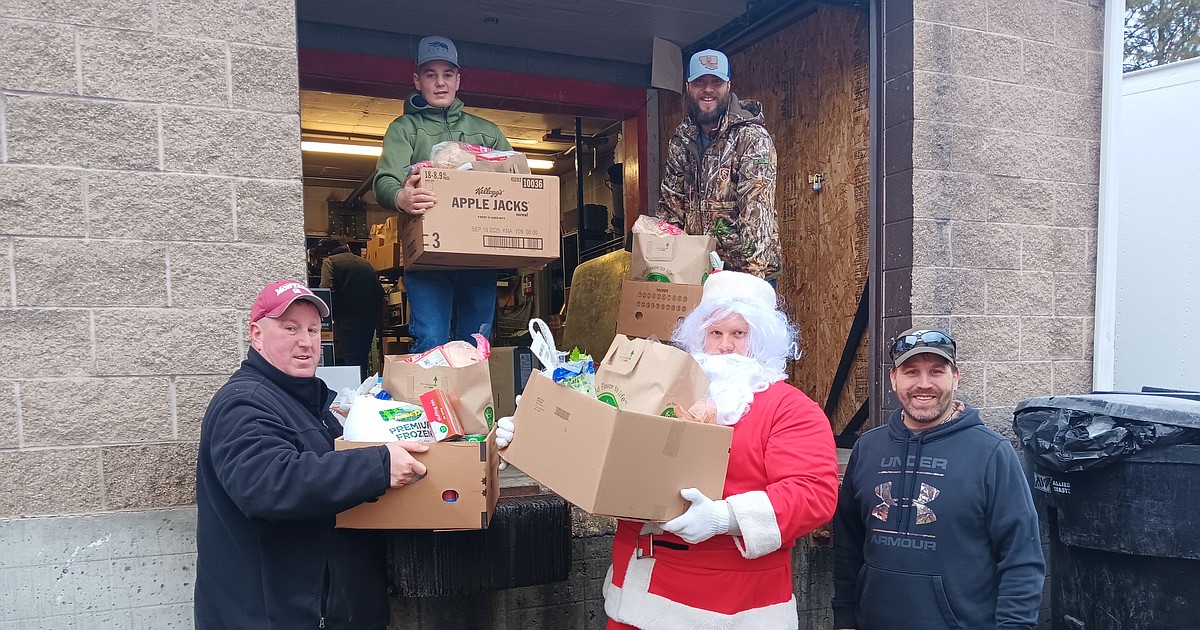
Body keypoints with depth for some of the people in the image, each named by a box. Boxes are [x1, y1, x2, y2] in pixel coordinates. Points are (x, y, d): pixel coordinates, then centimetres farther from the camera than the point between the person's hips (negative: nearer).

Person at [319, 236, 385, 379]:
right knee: (362, 362, 13)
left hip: (347, 322, -5)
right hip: (369, 323, 5)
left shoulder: (330, 262, 0)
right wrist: (376, 321, 18)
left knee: (351, 363, -4)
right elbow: (380, 293, 14)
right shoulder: (366, 263, 16)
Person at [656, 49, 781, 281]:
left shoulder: (752, 137, -11)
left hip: (747, 272, -5)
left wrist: (751, 277, -28)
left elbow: (757, 212, -20)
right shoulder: (680, 141, 8)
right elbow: (670, 205, 9)